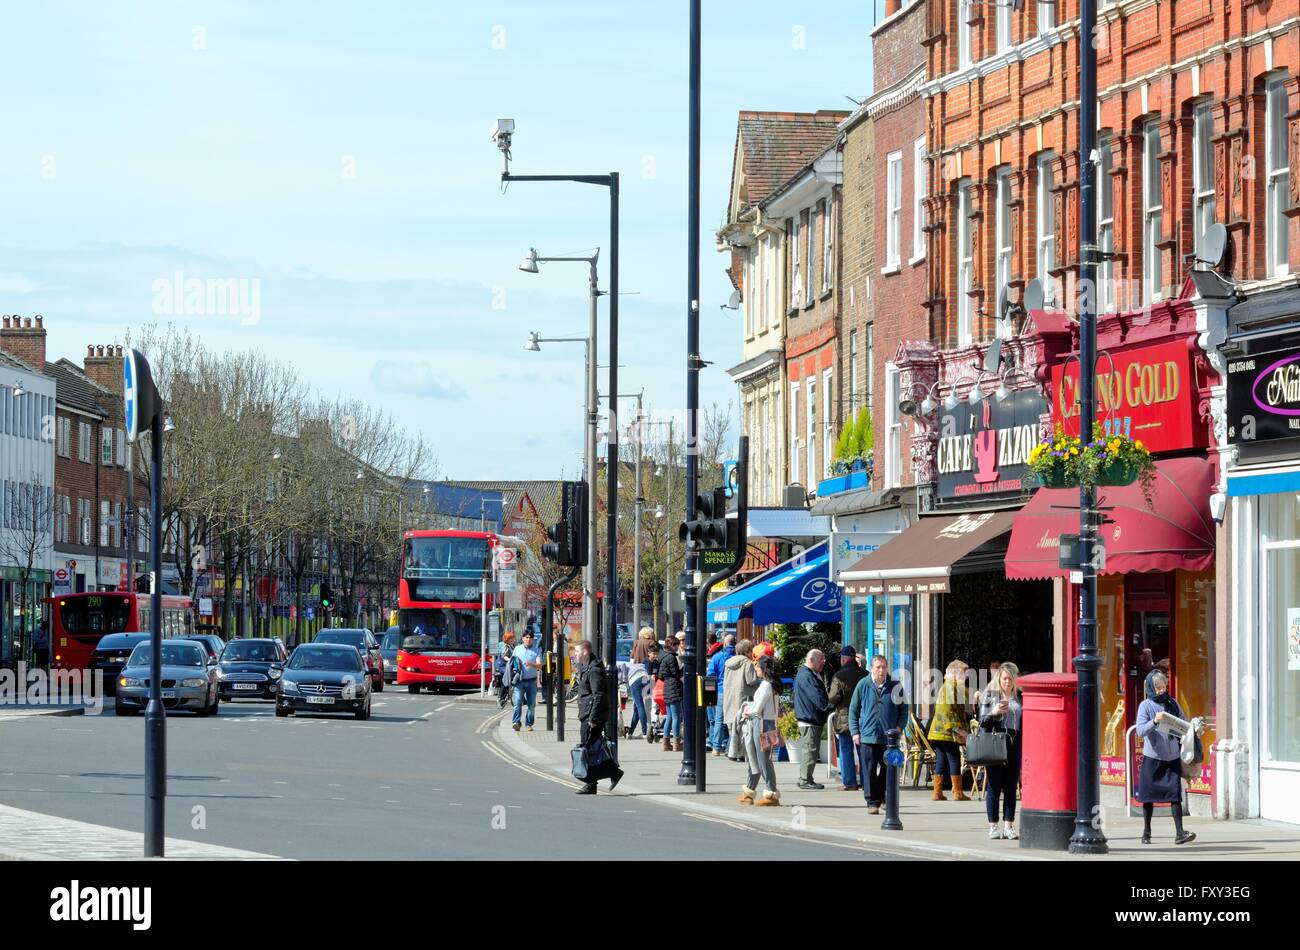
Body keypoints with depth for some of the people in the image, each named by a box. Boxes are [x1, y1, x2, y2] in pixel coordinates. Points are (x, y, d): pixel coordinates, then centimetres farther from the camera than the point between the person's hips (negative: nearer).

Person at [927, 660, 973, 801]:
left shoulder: (946, 686, 19)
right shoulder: (951, 687, -12)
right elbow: (948, 710, -20)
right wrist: (958, 728, -20)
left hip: (939, 732, 10)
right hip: (948, 733, -10)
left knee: (941, 762, 9)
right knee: (955, 761, -4)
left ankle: (937, 793, 9)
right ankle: (958, 793, -1)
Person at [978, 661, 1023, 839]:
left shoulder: (1020, 696, 11)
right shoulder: (990, 694, 3)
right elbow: (982, 721, 2)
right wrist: (994, 712, -17)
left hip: (1015, 742, 3)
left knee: (1011, 786, 3)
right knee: (994, 786, -1)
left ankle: (1009, 826, 6)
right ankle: (993, 827, 3)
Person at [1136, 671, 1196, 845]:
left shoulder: (1172, 703, 9)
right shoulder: (1146, 705, -3)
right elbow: (1140, 731, -13)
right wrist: (1154, 721, -29)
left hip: (1172, 757, 2)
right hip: (1152, 757, -2)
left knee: (1175, 793, -8)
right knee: (1149, 794, 6)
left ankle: (1179, 833, -12)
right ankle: (1146, 832, 19)